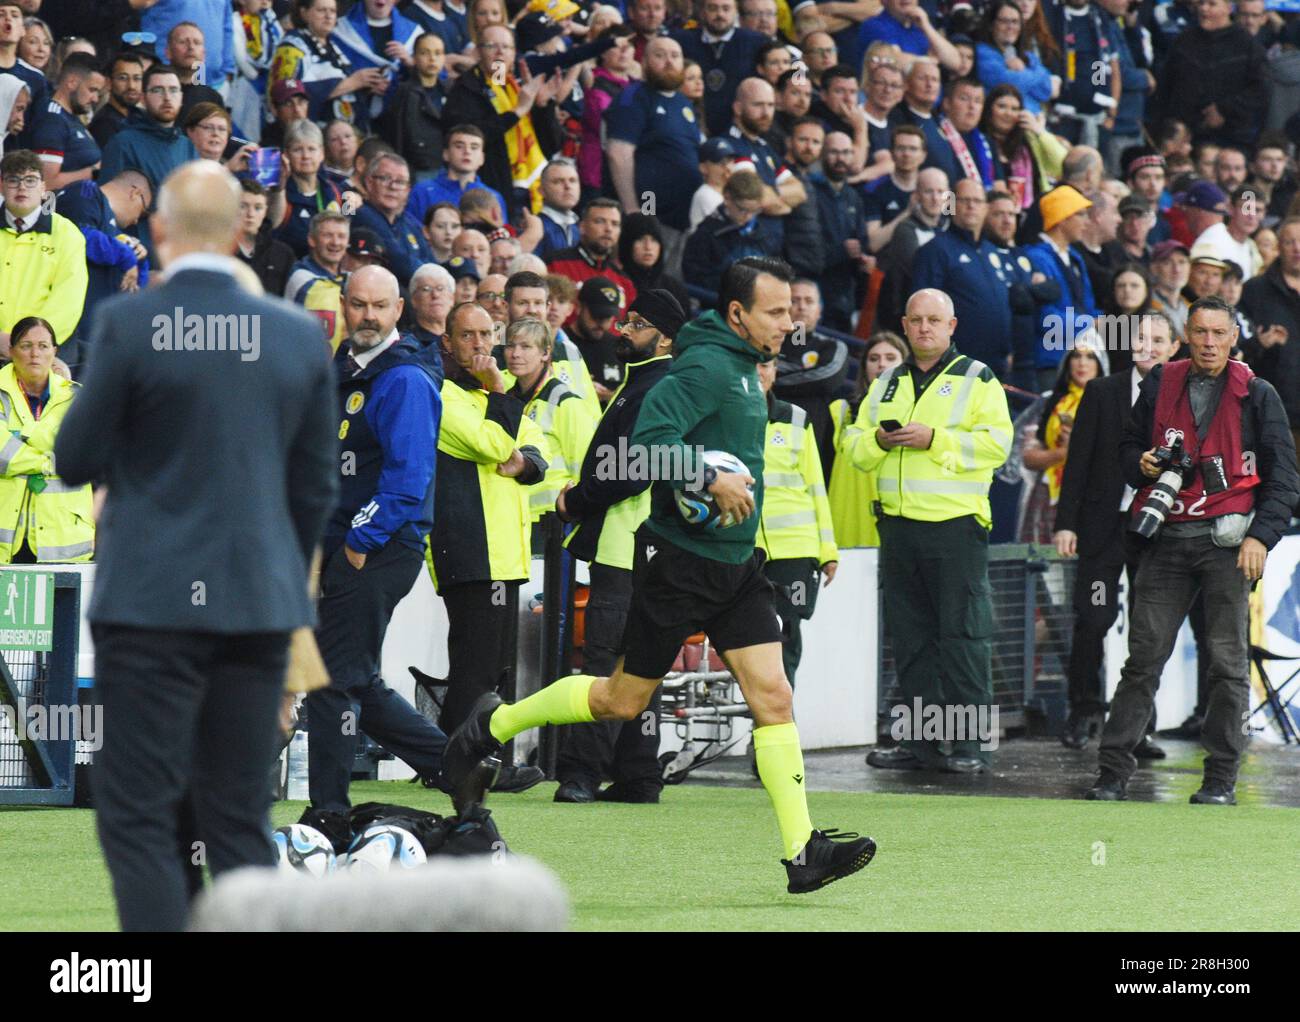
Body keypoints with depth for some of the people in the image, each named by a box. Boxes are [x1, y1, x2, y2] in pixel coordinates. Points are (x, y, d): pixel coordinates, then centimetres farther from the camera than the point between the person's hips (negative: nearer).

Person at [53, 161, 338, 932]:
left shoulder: (128, 325, -10)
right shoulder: (301, 336, 3)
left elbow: (75, 461, -3)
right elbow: (317, 485, 9)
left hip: (154, 602, -4)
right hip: (261, 606, 4)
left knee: (141, 817, 0)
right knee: (241, 822, 10)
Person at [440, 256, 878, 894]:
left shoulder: (741, 367, 13)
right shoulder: (707, 367, -16)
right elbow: (649, 437, -28)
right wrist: (710, 481, -29)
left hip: (735, 565, 9)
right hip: (679, 563, -9)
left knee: (773, 697, -3)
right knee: (622, 700, 3)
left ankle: (802, 853, -6)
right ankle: (494, 725, 24)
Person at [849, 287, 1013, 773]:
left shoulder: (977, 381, 1)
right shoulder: (887, 384, 18)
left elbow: (996, 442, -11)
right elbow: (855, 445, 16)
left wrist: (934, 440, -17)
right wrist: (878, 441, -6)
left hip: (956, 521, -6)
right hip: (898, 525, 6)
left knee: (962, 634, -6)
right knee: (909, 636, 8)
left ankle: (969, 743, -4)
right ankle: (920, 742, 14)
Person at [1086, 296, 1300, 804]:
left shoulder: (1256, 396, 5)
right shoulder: (1159, 386, 11)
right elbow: (1128, 448, 21)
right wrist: (1142, 466, -3)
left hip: (1226, 540, -2)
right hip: (1166, 541, 2)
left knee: (1227, 661, 0)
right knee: (1143, 657, -1)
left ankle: (1220, 779, 6)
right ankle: (1113, 771, 0)